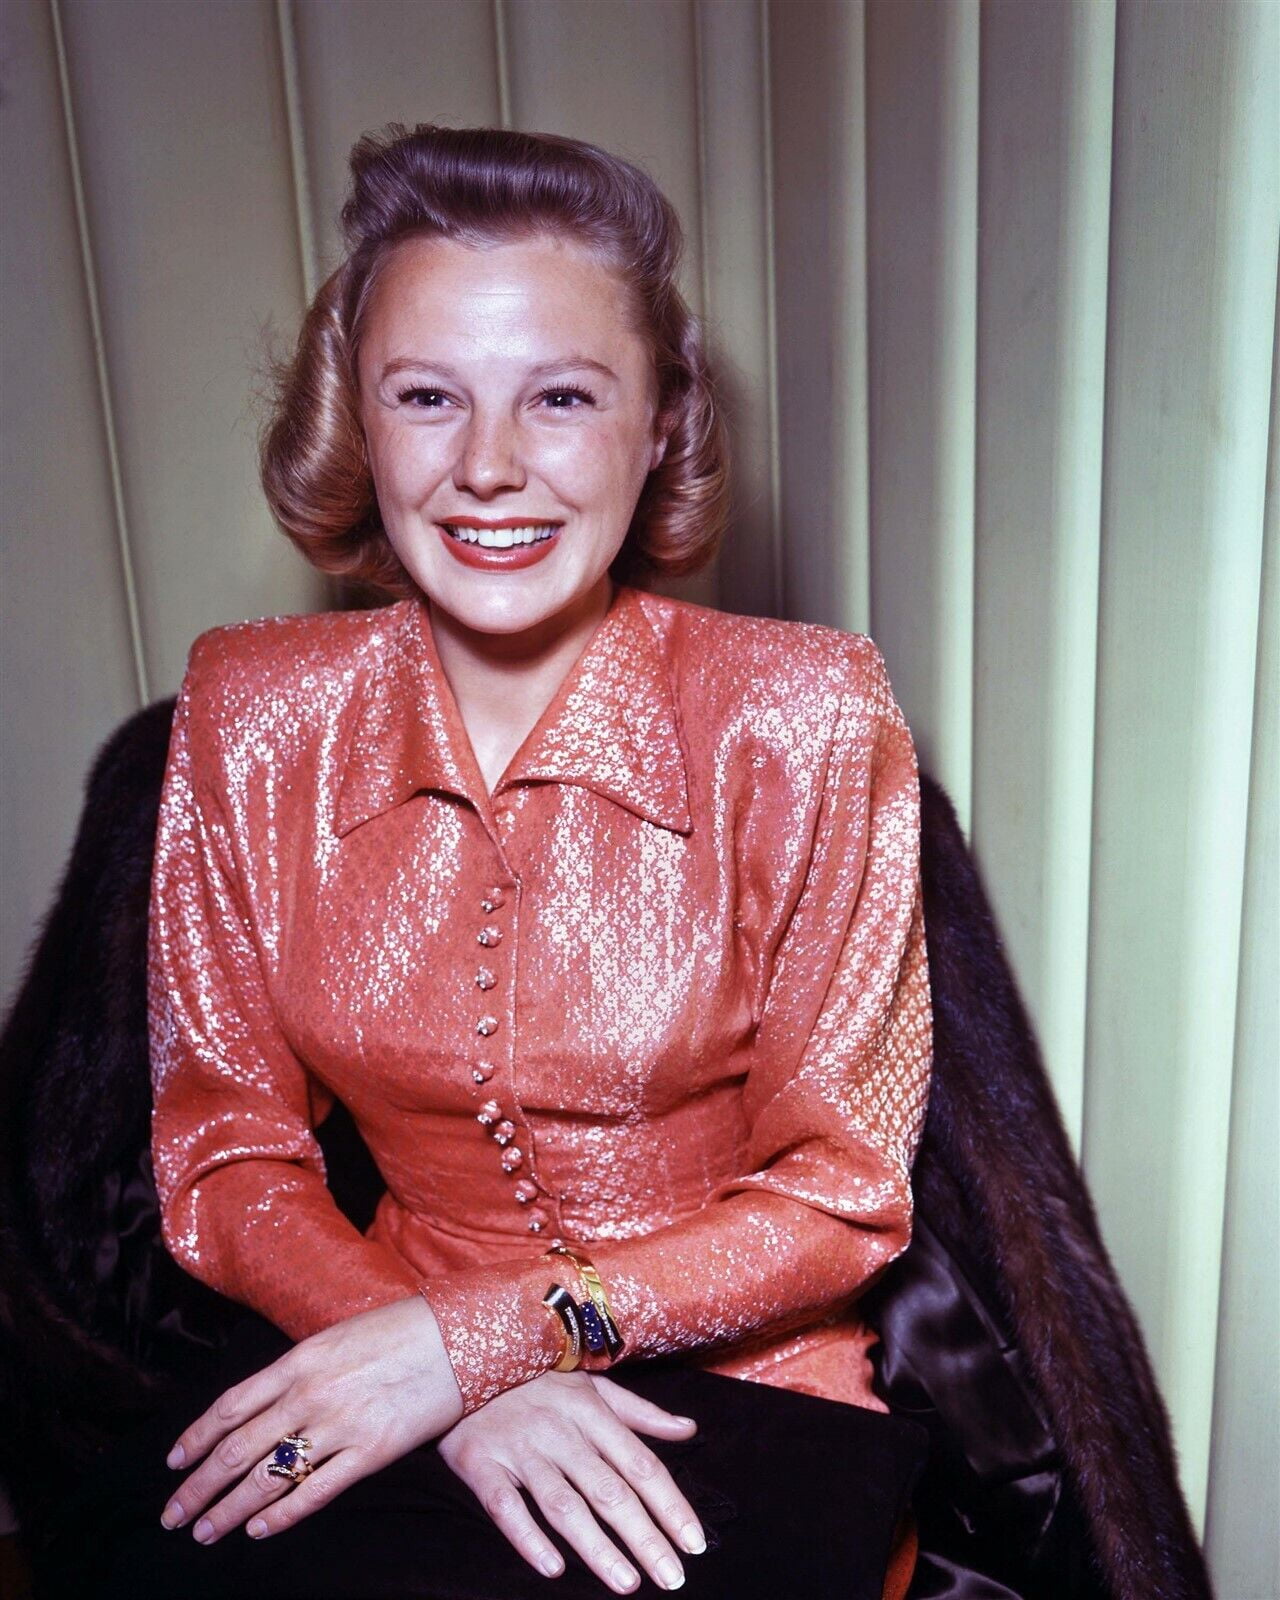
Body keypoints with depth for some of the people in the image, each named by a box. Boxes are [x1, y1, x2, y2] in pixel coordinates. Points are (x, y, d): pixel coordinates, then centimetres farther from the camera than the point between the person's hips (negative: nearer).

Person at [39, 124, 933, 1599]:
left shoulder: (800, 719, -12)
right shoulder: (252, 719, -4)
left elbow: (840, 1193, -8)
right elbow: (223, 1155, -1)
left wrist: (481, 1337, -17)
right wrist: (468, 1394, -17)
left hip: (740, 1386, -2)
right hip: (379, 1356, 3)